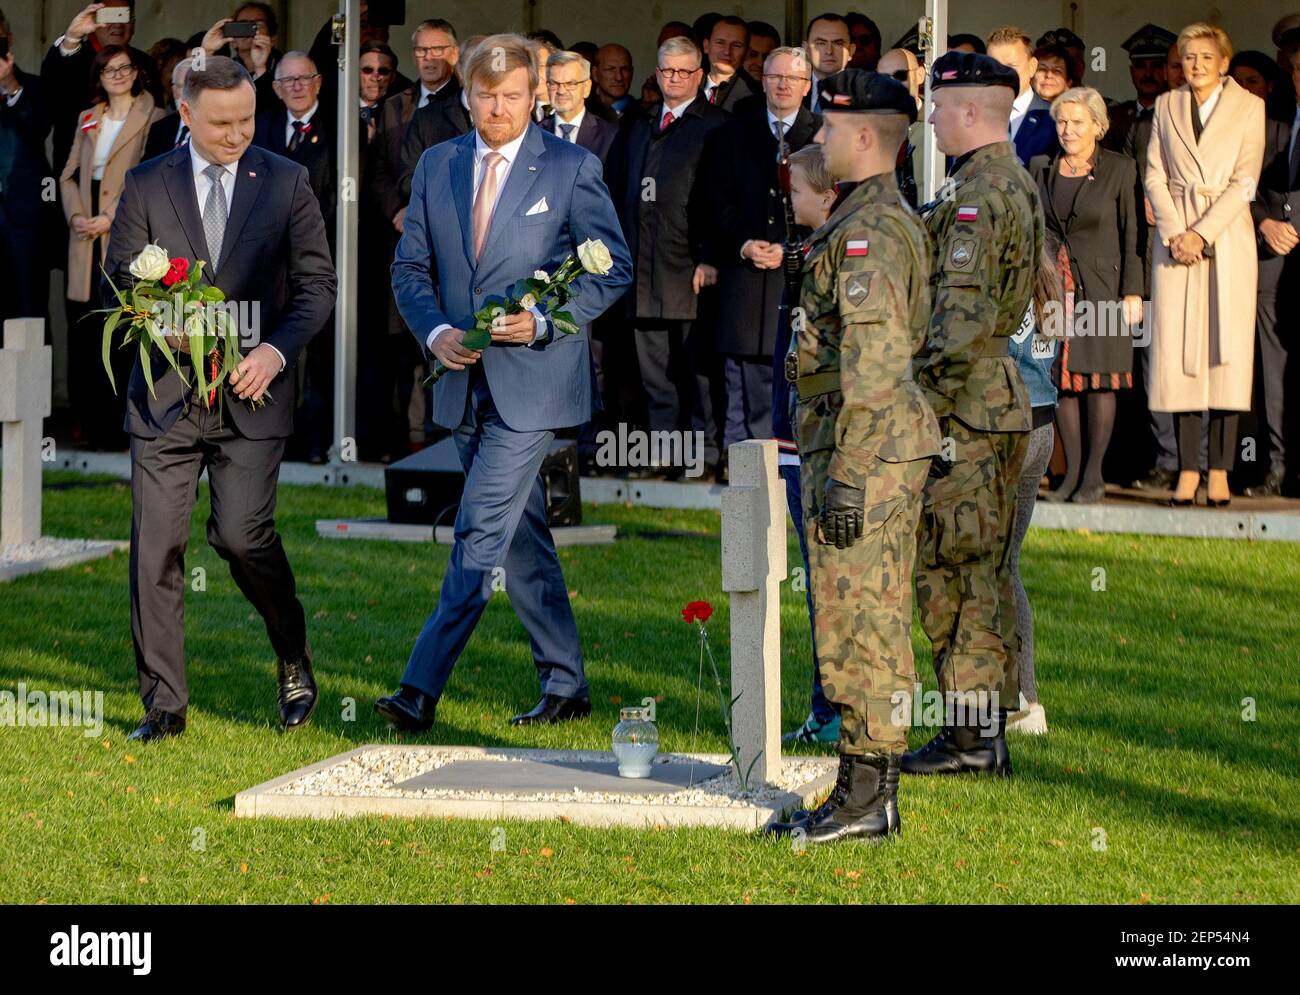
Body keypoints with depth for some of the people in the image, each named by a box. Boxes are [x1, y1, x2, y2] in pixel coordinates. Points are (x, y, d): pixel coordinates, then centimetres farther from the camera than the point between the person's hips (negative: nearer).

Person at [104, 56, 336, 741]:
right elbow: (120, 279, 8)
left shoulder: (285, 182, 5)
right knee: (155, 548, -2)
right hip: (166, 393, 2)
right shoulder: (147, 185, 6)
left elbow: (317, 281, 5)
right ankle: (164, 705, 7)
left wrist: (276, 349, -10)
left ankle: (294, 660, 12)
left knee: (241, 533, -13)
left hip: (251, 391, -1)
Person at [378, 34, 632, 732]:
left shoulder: (572, 168, -3)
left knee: (480, 536, -12)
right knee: (520, 541, 12)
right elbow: (410, 267, 12)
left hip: (532, 378, -5)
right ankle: (565, 687, 22)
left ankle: (421, 691, -15)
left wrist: (544, 321, -15)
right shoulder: (436, 166, 10)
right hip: (466, 381, 6)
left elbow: (613, 268, -1)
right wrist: (435, 331, -6)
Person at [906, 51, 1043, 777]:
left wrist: (925, 402, -19)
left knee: (947, 567, -5)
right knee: (987, 570, 13)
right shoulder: (1024, 187, 15)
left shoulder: (975, 197, -16)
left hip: (966, 408, -10)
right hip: (1010, 400, 10)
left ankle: (968, 733, -4)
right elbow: (1046, 295, 21)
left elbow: (964, 315, -23)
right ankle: (991, 730, 17)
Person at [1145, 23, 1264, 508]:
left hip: (1227, 236, -2)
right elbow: (1154, 176, 7)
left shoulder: (1248, 107, 3)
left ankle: (1219, 472, -3)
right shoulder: (1166, 106, 12)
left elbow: (1244, 181, -3)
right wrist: (1175, 233, -7)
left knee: (1226, 350, -5)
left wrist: (1203, 232, -12)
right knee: (1179, 352, -2)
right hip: (1175, 241, 2)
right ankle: (1187, 470, 1)